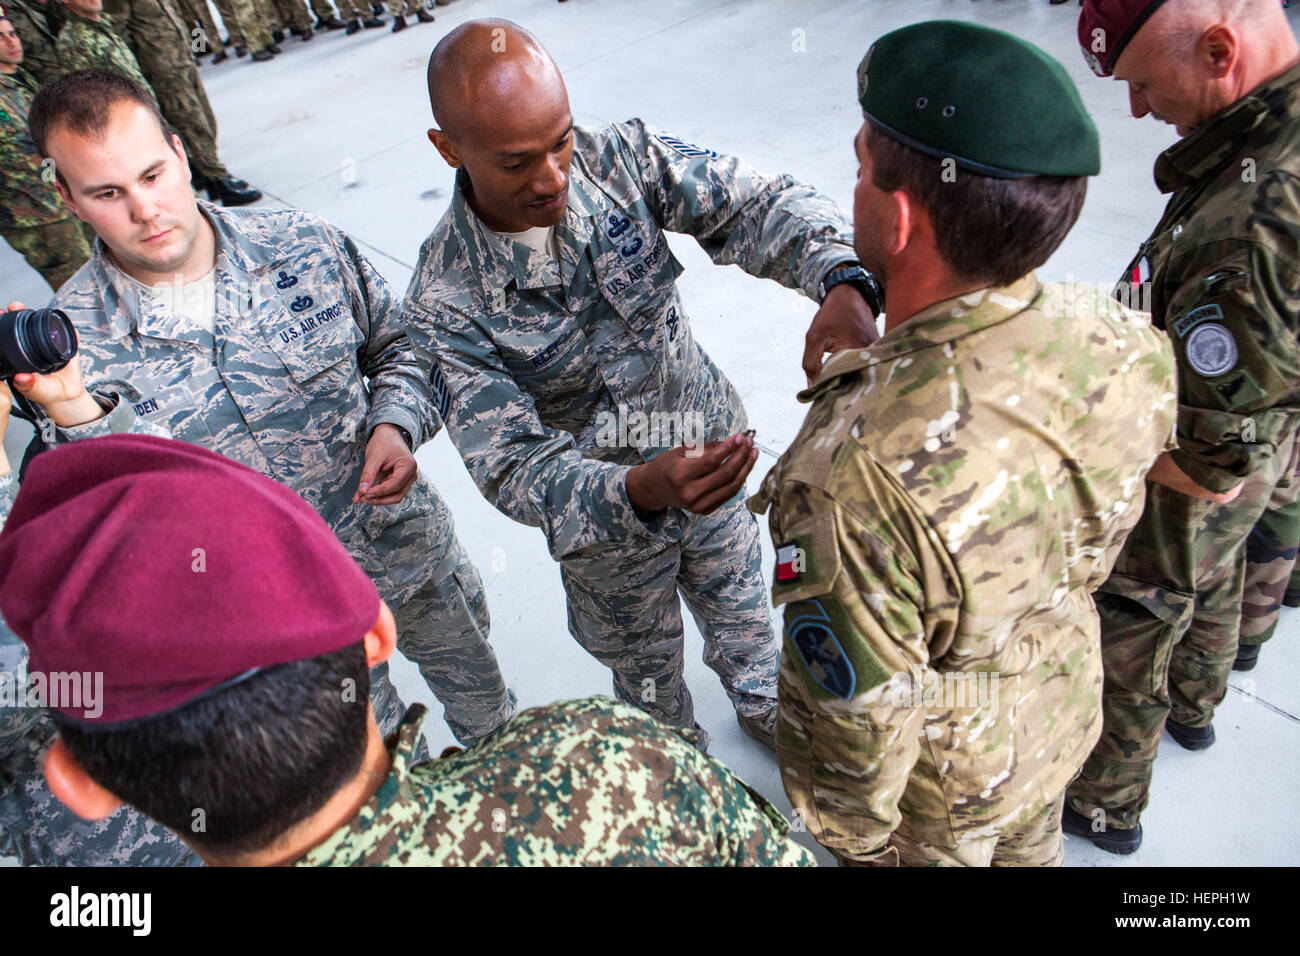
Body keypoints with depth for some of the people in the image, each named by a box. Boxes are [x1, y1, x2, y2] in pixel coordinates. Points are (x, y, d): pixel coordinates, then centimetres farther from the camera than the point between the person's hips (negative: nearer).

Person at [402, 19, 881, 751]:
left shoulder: (620, 157, -19)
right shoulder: (447, 302, -28)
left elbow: (754, 203, -24)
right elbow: (512, 465, -31)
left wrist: (842, 282, -46)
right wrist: (642, 490, -50)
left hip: (712, 450, 3)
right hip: (605, 511, -2)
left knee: (739, 604, 30)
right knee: (646, 662, 25)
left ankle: (763, 704, 66)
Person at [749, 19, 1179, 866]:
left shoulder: (858, 477, -45)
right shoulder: (1121, 346, -22)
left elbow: (855, 712, -30)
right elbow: (1096, 550, -3)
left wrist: (847, 831, -9)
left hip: (935, 782, -5)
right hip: (1062, 704, 5)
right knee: (1025, 845, 35)